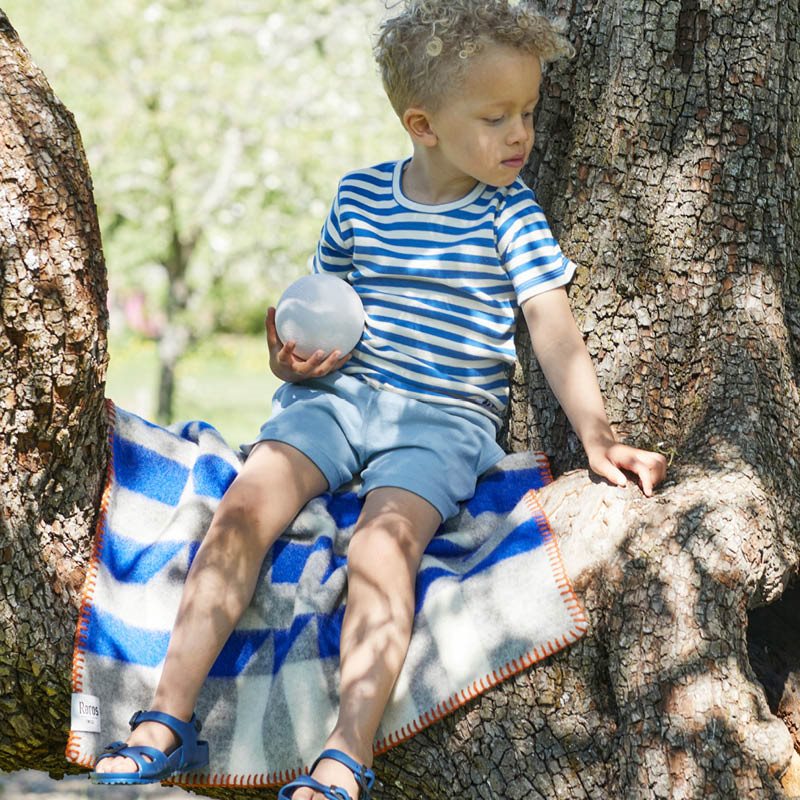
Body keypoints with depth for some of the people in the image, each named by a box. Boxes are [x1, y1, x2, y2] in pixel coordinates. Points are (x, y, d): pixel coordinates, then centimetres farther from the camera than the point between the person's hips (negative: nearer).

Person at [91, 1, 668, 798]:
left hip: (444, 417, -3)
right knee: (244, 505, -20)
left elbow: (554, 328, -6)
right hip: (339, 393, 3)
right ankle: (168, 718, -19)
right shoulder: (359, 195, 9)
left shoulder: (510, 214, 1)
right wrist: (294, 356, -1)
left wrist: (595, 440, -17)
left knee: (382, 546, -29)